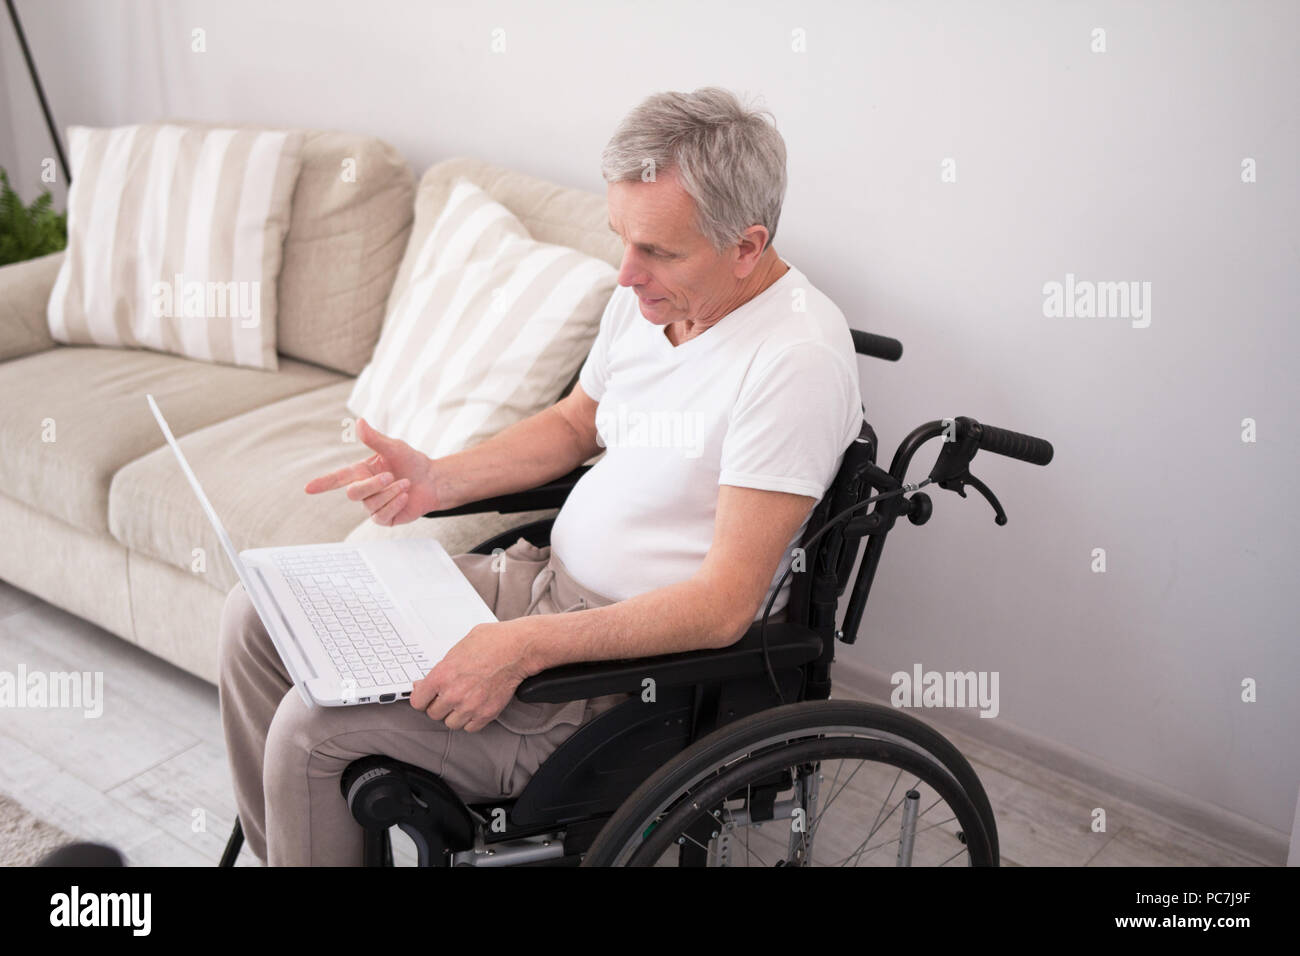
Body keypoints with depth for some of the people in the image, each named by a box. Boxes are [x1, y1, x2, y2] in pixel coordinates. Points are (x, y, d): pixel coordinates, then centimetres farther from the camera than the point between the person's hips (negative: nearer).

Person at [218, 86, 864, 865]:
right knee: (260, 614, 6)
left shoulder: (797, 360, -24)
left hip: (642, 658, -9)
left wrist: (529, 647, -32)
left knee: (315, 727, -17)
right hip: (547, 579, 9)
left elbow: (725, 604, -25)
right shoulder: (650, 295, 2)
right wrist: (439, 481, 3)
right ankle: (285, 847, 21)